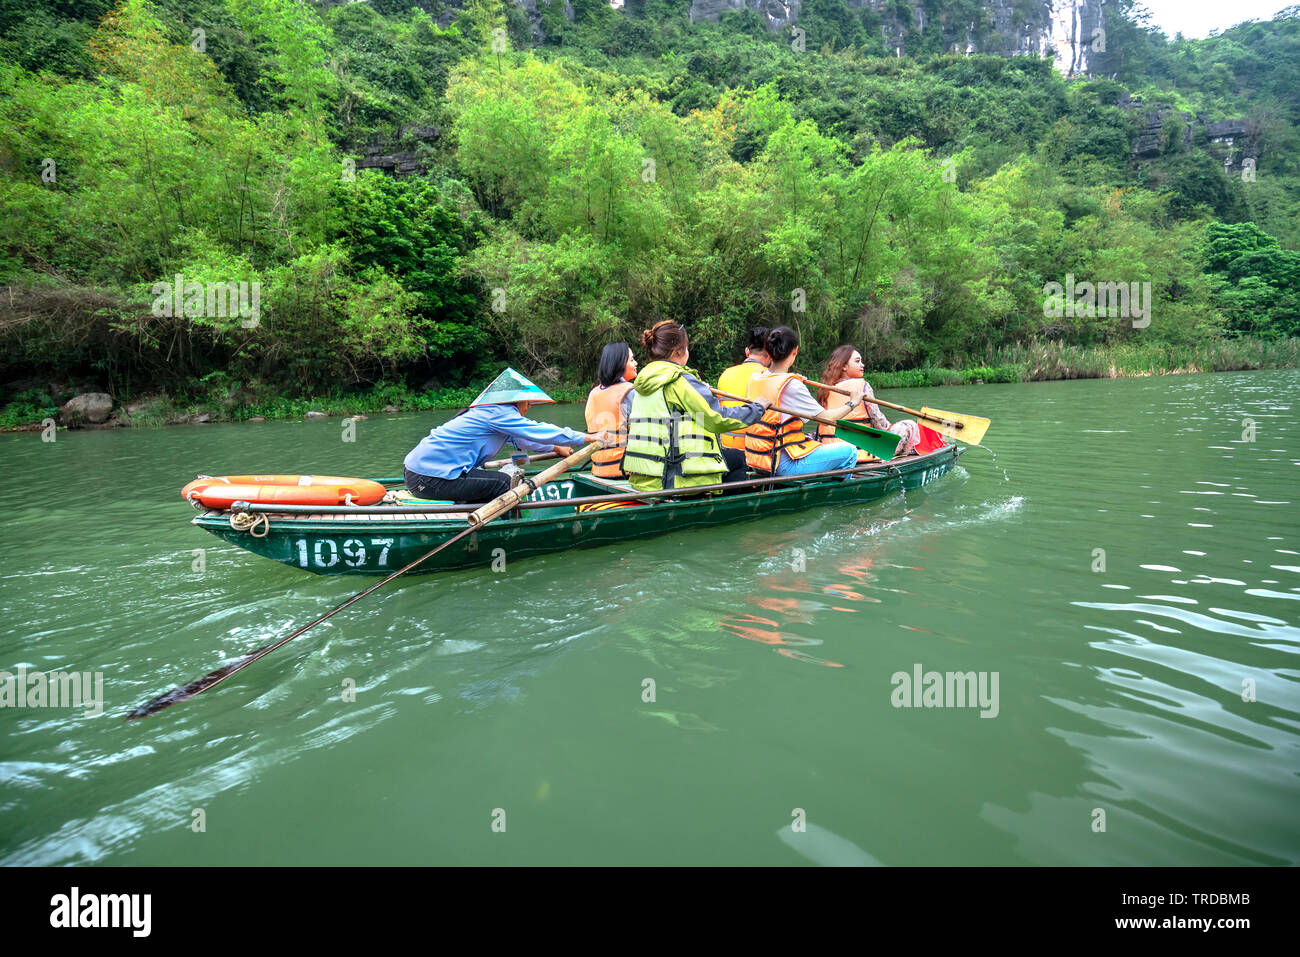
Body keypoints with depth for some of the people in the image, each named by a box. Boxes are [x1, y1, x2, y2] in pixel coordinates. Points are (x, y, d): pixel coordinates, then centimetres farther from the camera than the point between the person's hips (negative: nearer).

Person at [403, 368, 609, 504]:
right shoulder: (499, 414, -11)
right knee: (504, 483, -10)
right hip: (429, 479, -10)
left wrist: (556, 448, 39)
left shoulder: (489, 412, 18)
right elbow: (538, 431, -11)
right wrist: (589, 438, -3)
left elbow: (521, 438, 34)